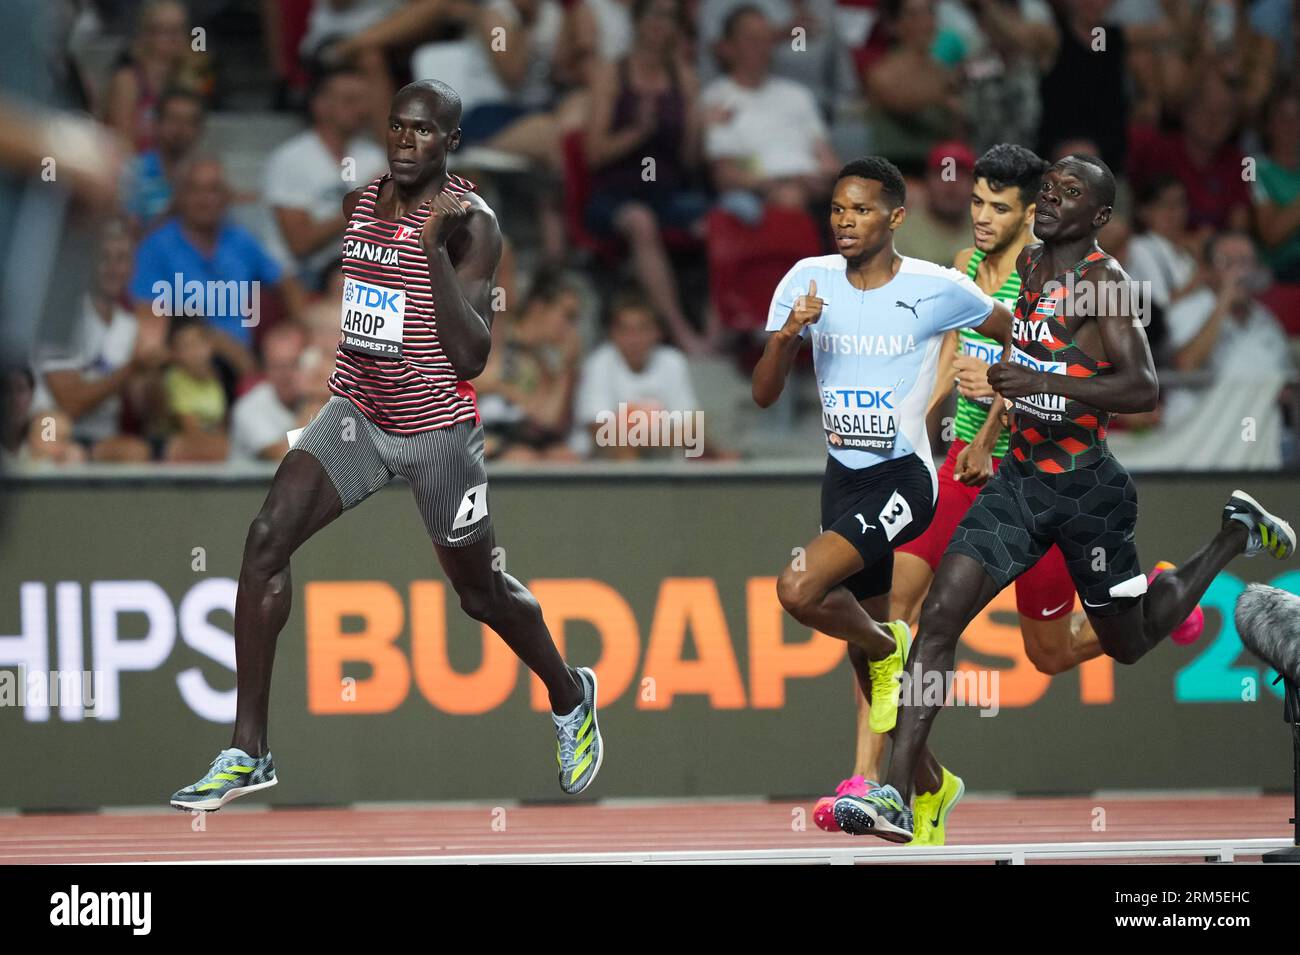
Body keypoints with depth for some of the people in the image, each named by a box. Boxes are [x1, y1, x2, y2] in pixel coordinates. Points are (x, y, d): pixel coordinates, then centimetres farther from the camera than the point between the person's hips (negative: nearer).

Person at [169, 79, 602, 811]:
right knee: (268, 539, -16)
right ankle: (248, 753, -14)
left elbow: (472, 358, -27)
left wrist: (436, 249, -34)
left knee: (482, 591, 12)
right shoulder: (360, 203, 1)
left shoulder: (470, 224, -17)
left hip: (439, 430, -4)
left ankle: (571, 697, 45)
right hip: (359, 414, 5)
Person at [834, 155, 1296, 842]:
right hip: (1019, 478, 6)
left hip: (1088, 489, -6)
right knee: (940, 614, -13)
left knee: (1129, 642, 15)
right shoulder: (1029, 264, 7)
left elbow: (1143, 389, -28)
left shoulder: (1103, 280, -18)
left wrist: (1039, 382, -32)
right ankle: (896, 794, -16)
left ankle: (1238, 533, 39)